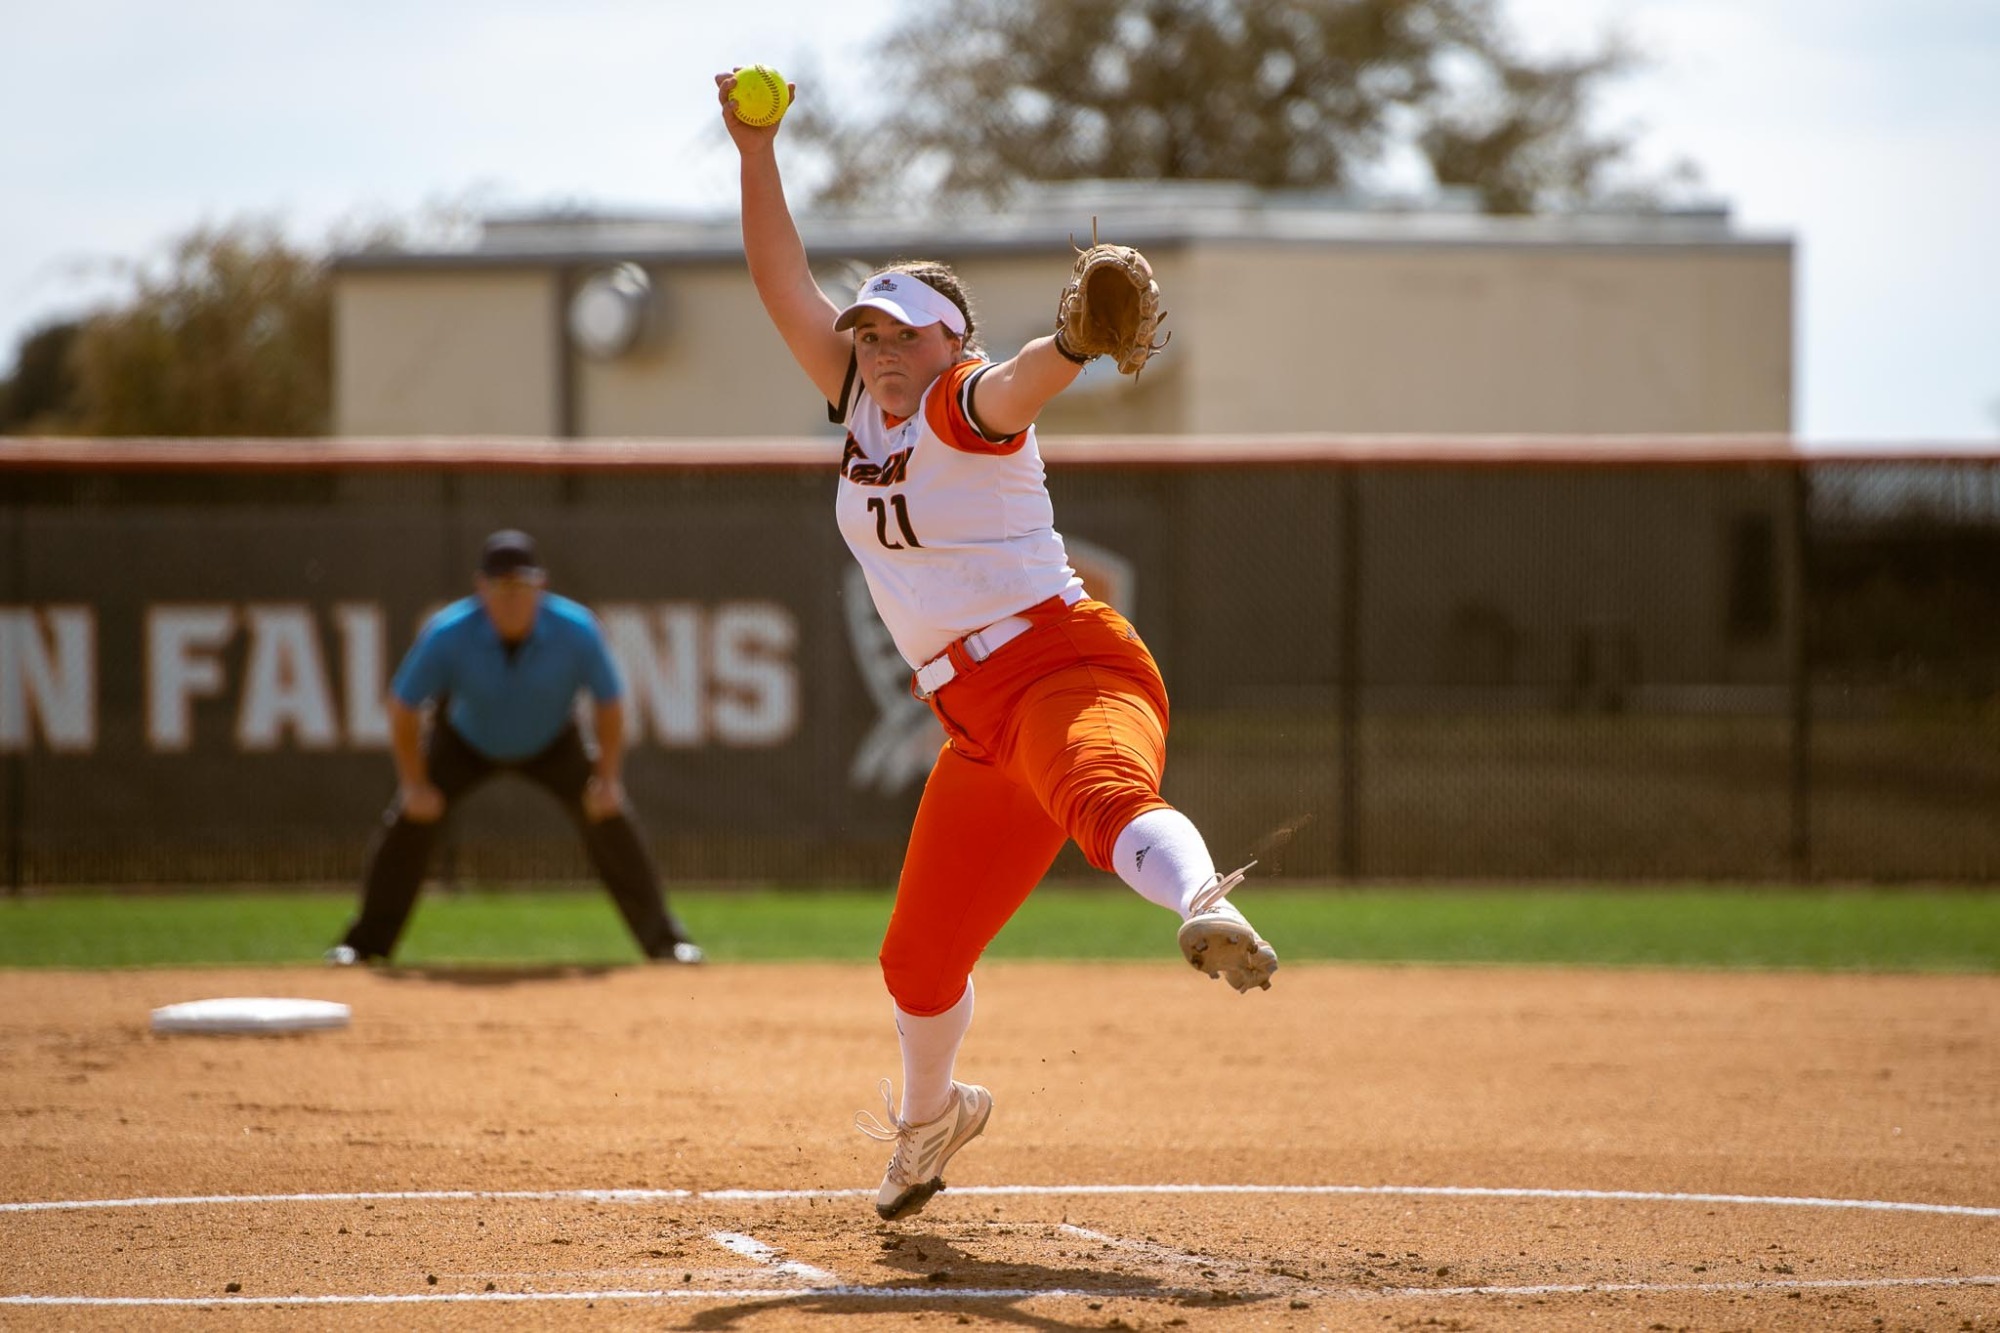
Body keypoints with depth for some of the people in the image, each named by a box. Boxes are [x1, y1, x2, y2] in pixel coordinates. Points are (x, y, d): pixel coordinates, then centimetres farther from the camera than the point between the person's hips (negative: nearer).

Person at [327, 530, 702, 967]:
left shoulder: (577, 630, -31)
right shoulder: (447, 635, -33)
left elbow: (609, 702, -16)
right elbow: (403, 706, -20)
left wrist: (607, 778, -19)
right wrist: (414, 784, -19)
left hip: (552, 743, 0)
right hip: (466, 742, 0)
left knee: (608, 817, -12)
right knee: (410, 817, -14)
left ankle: (664, 939, 2)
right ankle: (367, 940, 3)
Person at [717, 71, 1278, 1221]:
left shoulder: (969, 406, -6)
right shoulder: (864, 401, 15)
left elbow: (1026, 379, -29)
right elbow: (784, 285, 13)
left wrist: (1081, 342, -52)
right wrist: (757, 153, 2)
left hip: (1068, 665, -7)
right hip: (980, 723, 7)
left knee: (1105, 793, -41)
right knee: (919, 963, 15)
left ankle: (1206, 903, -72)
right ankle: (931, 1115, 42)